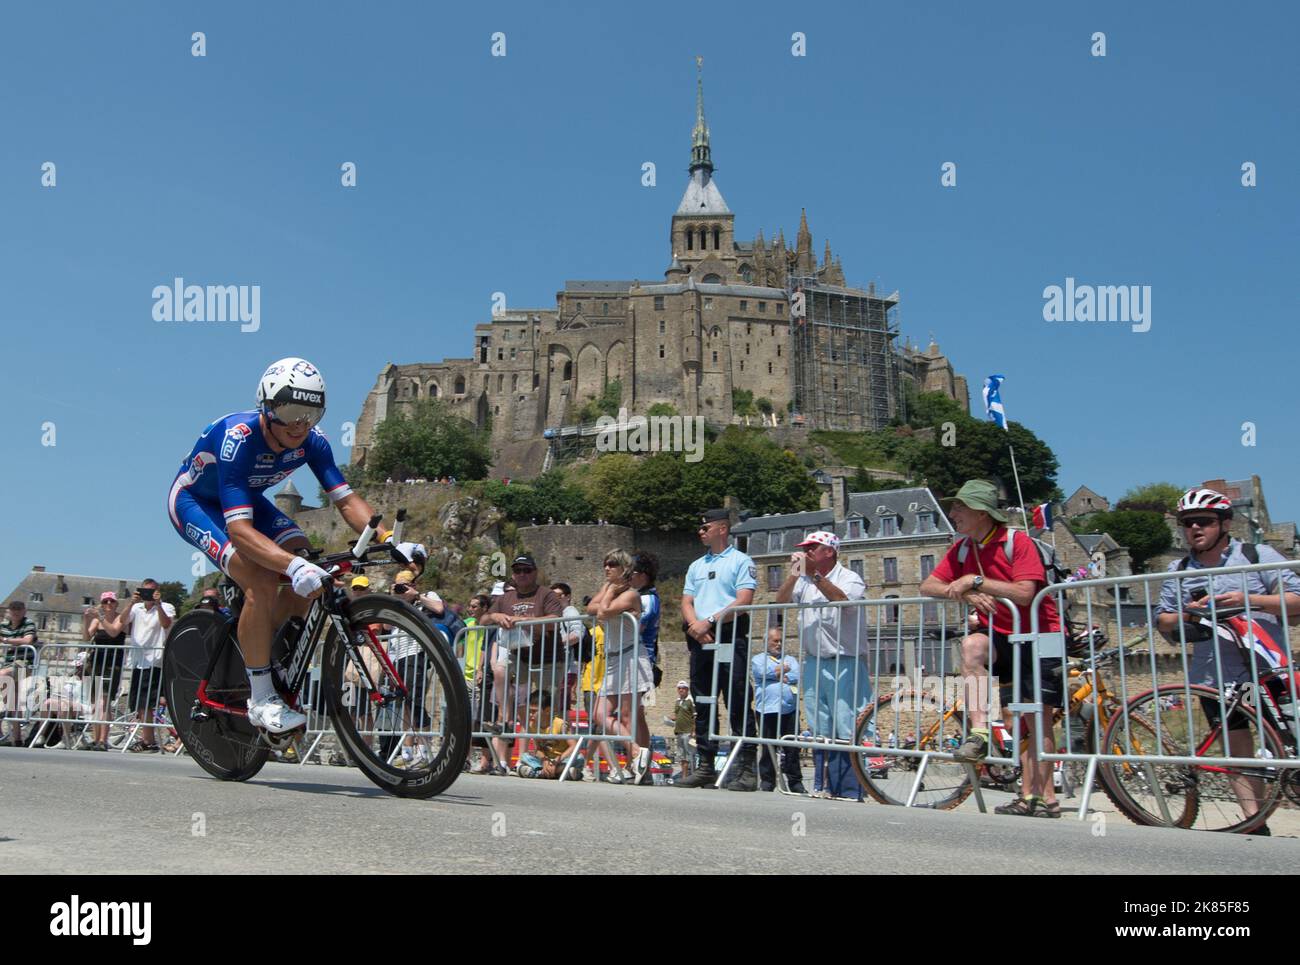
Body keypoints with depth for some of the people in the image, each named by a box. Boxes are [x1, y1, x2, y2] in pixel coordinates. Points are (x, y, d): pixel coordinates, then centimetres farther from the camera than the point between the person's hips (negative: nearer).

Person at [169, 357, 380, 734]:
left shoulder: (312, 441, -21)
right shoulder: (237, 439, -38)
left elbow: (346, 499, -19)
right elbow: (239, 530, -45)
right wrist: (294, 566, -59)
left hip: (246, 497, 6)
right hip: (194, 501, -6)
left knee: (309, 567, -16)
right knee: (262, 581, -29)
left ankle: (272, 657, 6)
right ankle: (261, 700, -15)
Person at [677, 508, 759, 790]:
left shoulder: (741, 561, 1)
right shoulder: (696, 566, 21)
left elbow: (744, 600, -11)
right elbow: (687, 602, 14)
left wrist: (710, 621, -16)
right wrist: (695, 625, -7)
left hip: (730, 637, -7)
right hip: (700, 641, 7)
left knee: (738, 705, -8)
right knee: (703, 706, 9)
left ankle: (746, 769, -7)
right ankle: (705, 767, 15)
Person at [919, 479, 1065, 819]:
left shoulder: (1018, 541, -15)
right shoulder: (962, 549, 3)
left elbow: (1024, 592, -26)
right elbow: (928, 587, -1)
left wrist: (975, 580, -26)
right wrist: (967, 593, -18)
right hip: (1002, 636, 5)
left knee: (1038, 717, -5)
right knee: (972, 643, -29)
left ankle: (1045, 798, 3)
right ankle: (978, 734, -28)